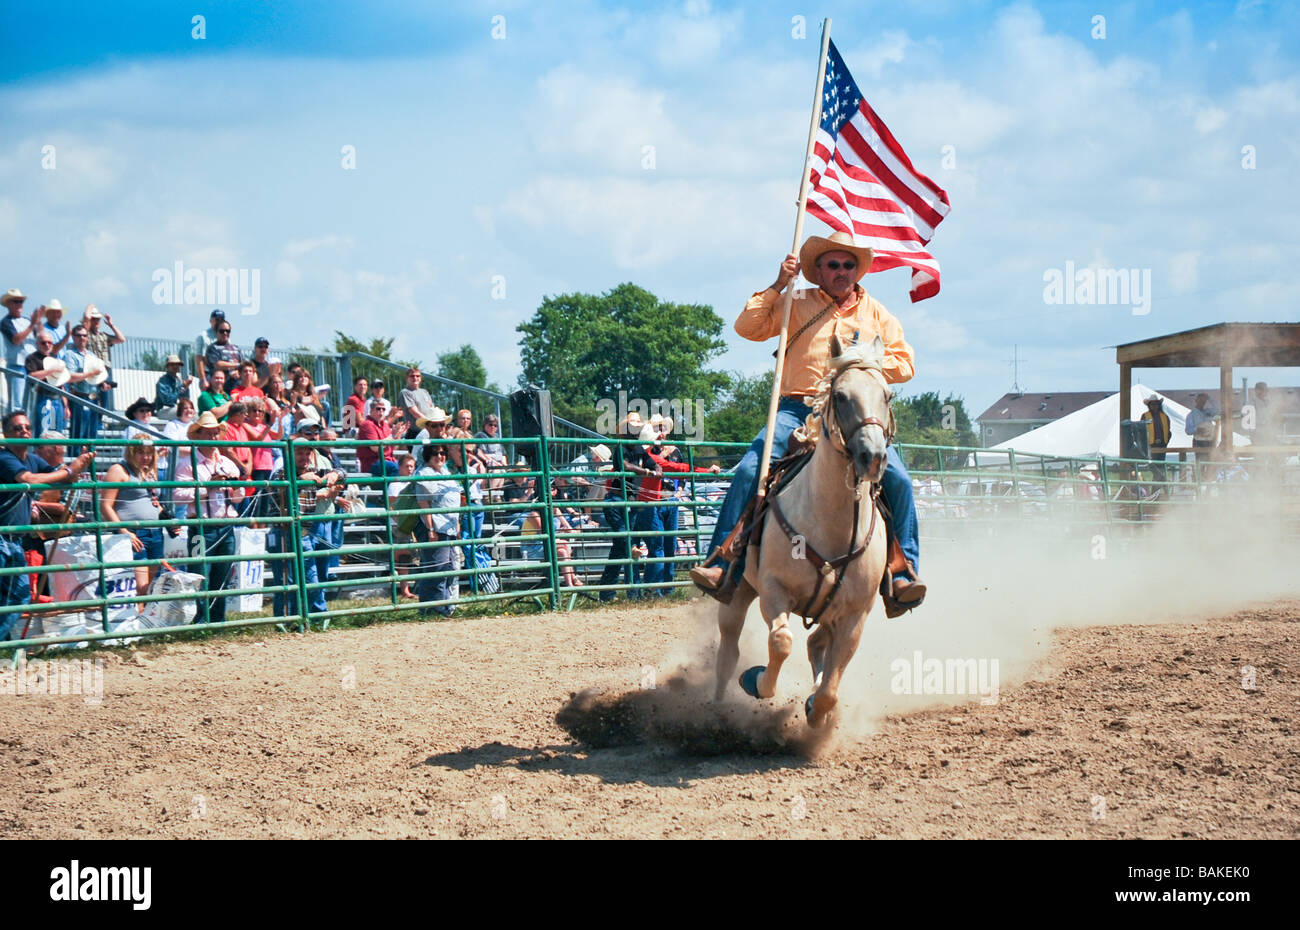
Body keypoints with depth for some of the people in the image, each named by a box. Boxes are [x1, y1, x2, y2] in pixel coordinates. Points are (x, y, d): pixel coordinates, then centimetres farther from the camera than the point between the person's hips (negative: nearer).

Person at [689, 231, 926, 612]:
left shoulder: (877, 314, 17)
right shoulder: (795, 305, 13)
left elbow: (905, 364, 13)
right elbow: (747, 327, 6)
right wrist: (777, 286, -1)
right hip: (798, 409, -1)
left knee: (898, 479, -19)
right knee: (748, 471, -22)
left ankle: (904, 572, -13)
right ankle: (724, 565, -19)